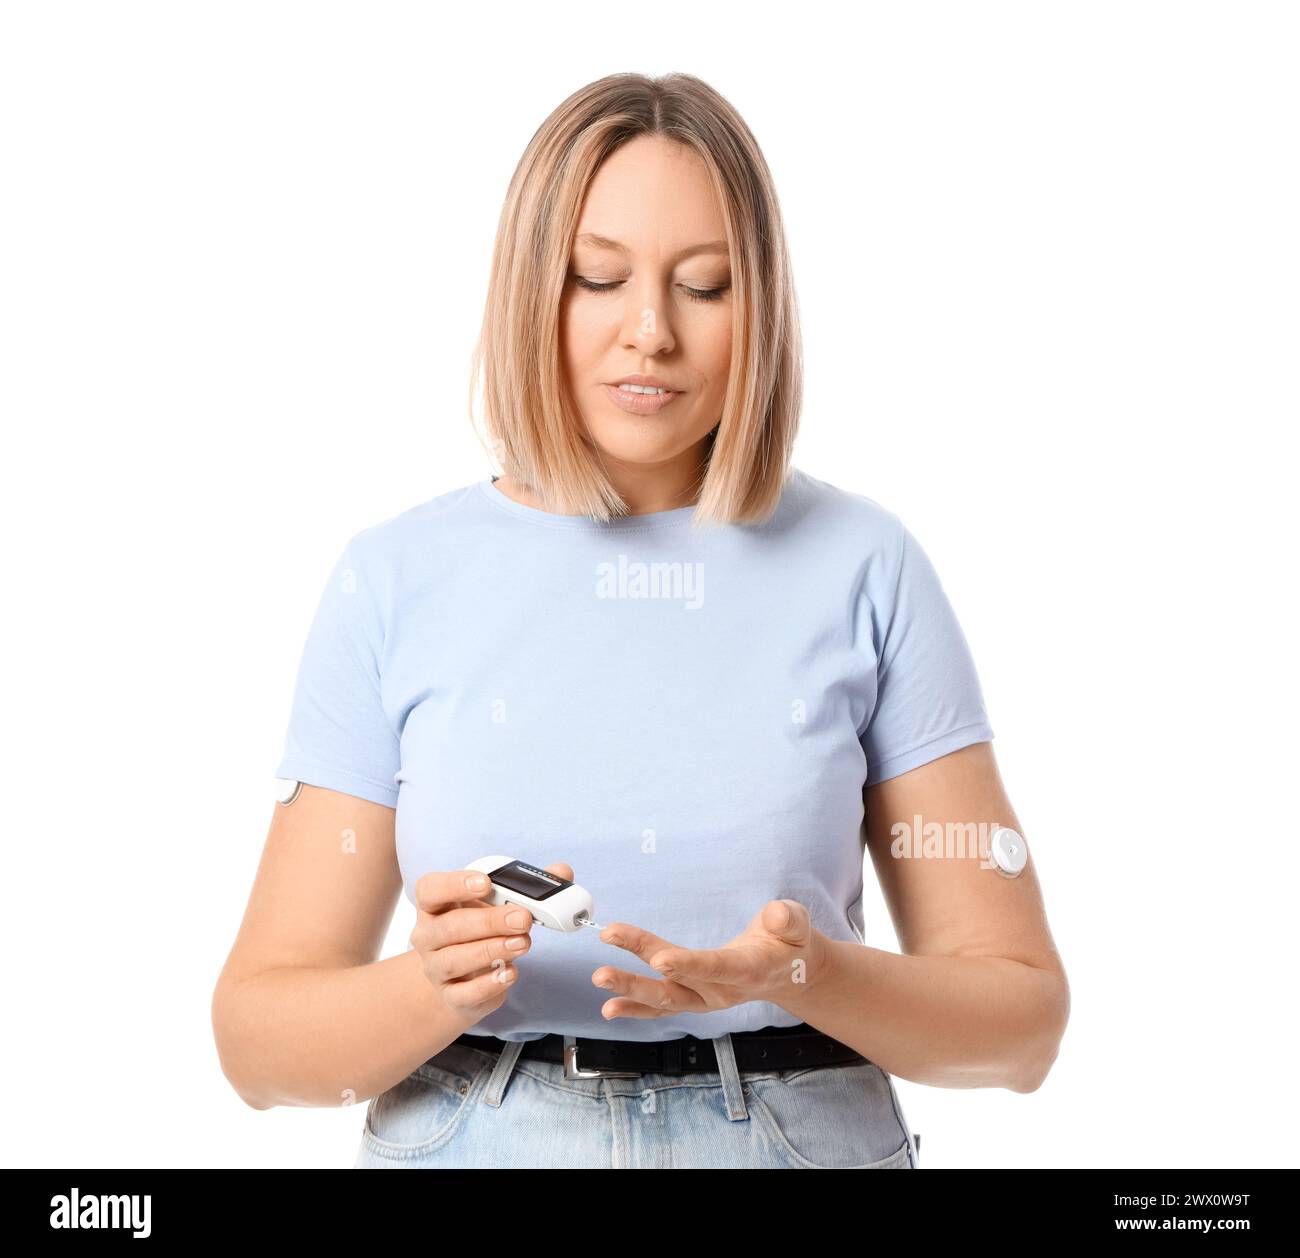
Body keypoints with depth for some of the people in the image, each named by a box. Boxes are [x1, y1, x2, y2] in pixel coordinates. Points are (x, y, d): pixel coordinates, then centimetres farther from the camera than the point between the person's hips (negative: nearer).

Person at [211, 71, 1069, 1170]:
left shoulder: (862, 567, -6)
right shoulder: (394, 582, -5)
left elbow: (1020, 1016, -4)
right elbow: (259, 1040, -4)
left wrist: (803, 975, -21)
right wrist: (438, 988, -22)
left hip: (802, 1135, 0)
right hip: (466, 1141, 1)